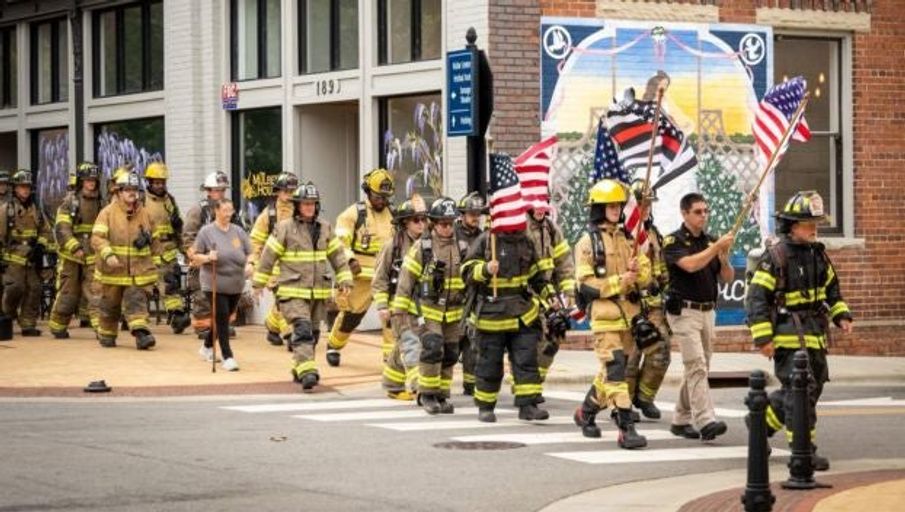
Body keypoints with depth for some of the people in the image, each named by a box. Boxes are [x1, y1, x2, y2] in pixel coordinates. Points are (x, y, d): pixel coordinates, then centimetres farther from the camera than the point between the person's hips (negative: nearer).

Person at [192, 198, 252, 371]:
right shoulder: (206, 232, -5)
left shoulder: (238, 231, 7)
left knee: (224, 318, 16)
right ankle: (227, 357, -5)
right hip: (215, 284, -5)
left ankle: (207, 347, 38)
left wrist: (250, 264, -10)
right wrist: (206, 257, -23)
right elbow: (194, 256, -3)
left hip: (236, 285, 5)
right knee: (222, 319, -9)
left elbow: (249, 253, 11)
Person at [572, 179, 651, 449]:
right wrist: (619, 281, -15)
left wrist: (637, 271, -12)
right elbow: (585, 285, -8)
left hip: (629, 314, 6)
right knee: (615, 372, -13)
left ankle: (586, 412, 35)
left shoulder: (627, 238, 14)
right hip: (605, 315, -6)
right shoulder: (588, 242, -2)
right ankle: (626, 429, -17)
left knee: (611, 371, 15)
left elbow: (646, 275, 11)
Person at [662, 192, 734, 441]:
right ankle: (705, 420, -25)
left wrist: (724, 259, -11)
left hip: (707, 311, 7)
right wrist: (716, 247, -25)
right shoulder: (674, 241, -6)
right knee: (697, 366, -16)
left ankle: (681, 420, 19)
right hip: (684, 311, -7)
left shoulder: (710, 241, 11)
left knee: (697, 368, 10)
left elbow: (728, 278, 8)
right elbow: (690, 264, -24)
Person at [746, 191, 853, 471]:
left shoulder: (818, 254, 10)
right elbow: (756, 298, -13)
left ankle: (761, 421, 33)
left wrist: (841, 315, 8)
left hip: (815, 335, 8)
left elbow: (832, 288, 23)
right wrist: (763, 338, -17)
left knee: (813, 388, 14)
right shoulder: (775, 257, -12)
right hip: (788, 335, -8)